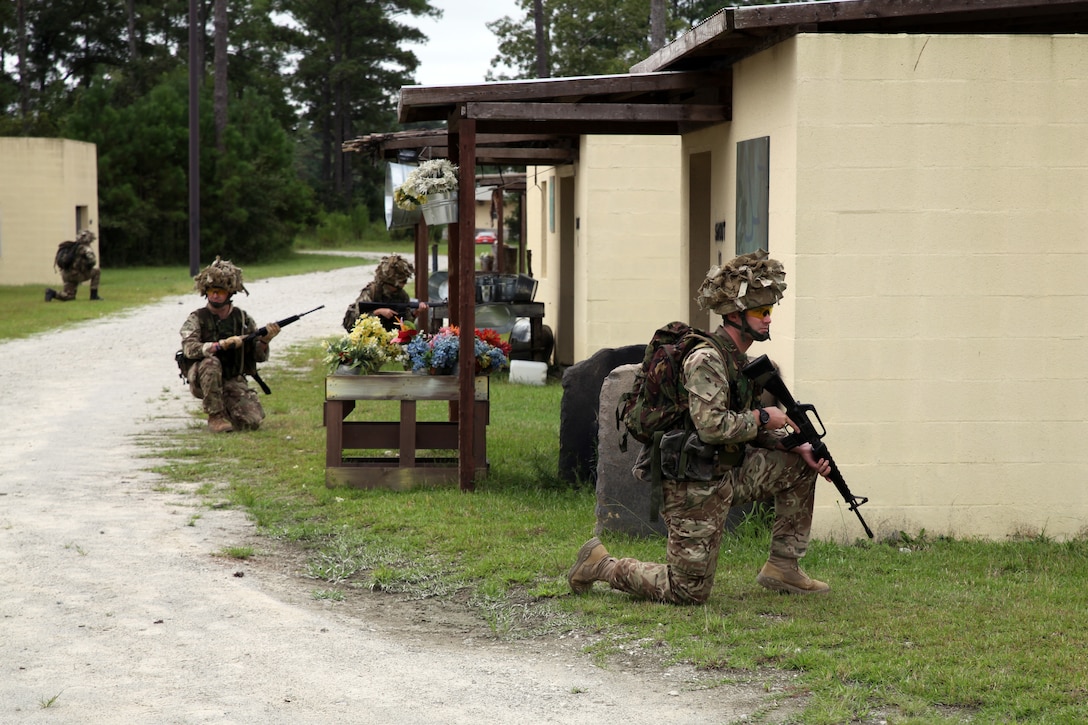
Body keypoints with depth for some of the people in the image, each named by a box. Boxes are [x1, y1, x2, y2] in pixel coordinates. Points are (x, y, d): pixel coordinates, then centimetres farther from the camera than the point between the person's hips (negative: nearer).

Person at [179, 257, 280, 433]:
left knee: (252, 421, -18)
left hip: (234, 381, 2)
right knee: (211, 363, -35)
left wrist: (265, 340, -15)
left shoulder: (243, 319, 4)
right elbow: (189, 349, -24)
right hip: (203, 382, -2)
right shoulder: (196, 319, -5)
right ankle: (215, 415, -18)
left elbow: (259, 357, 6)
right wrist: (222, 344, -32)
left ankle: (227, 407, 17)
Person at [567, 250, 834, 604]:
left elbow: (754, 431, 18)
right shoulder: (706, 359, -18)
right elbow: (711, 426, -30)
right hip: (694, 488, -9)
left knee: (798, 466, 7)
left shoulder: (741, 362, 12)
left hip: (725, 476, 9)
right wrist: (762, 418, -16)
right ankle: (600, 564, 12)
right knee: (687, 592, -4)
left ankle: (782, 567, 13)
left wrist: (801, 447, 4)